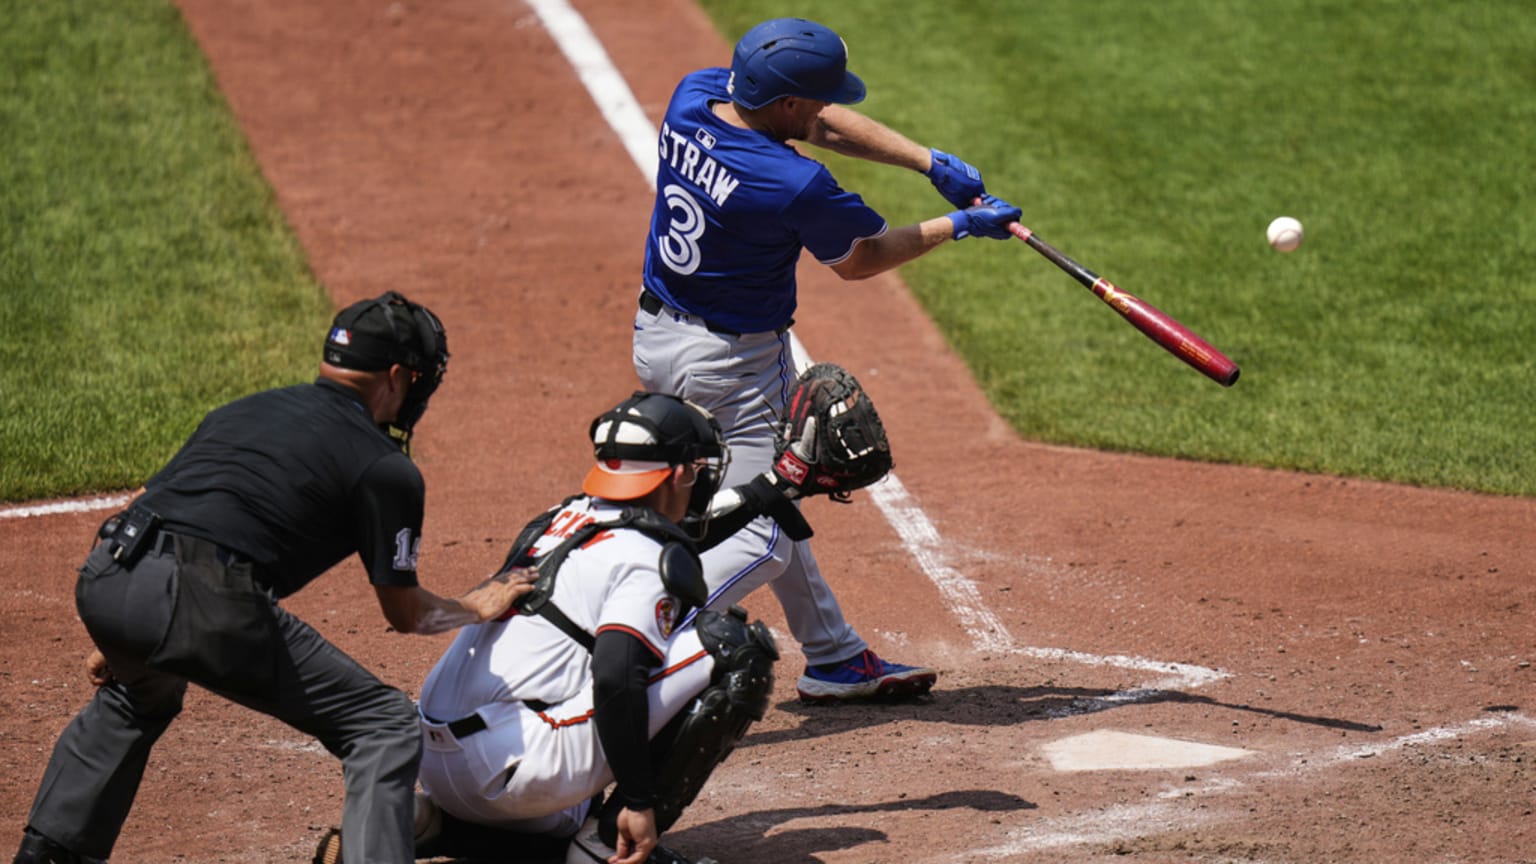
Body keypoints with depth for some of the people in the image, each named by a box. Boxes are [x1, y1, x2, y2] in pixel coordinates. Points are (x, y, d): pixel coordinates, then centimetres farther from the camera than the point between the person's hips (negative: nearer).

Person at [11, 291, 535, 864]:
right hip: (206, 603, -7)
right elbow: (405, 612, 16)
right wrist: (477, 609, 37)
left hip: (101, 580, 7)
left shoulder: (242, 409, 28)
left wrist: (117, 640, 38)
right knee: (385, 724, 5)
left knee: (141, 695, 41)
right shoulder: (387, 468, 9)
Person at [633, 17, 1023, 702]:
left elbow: (824, 124, 4)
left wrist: (930, 161, -2)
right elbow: (859, 260, -10)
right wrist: (959, 226, 2)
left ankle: (835, 659, 34)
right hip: (732, 363, -9)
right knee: (760, 543, -3)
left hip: (656, 336, 9)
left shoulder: (694, 95, -8)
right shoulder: (792, 185, -30)